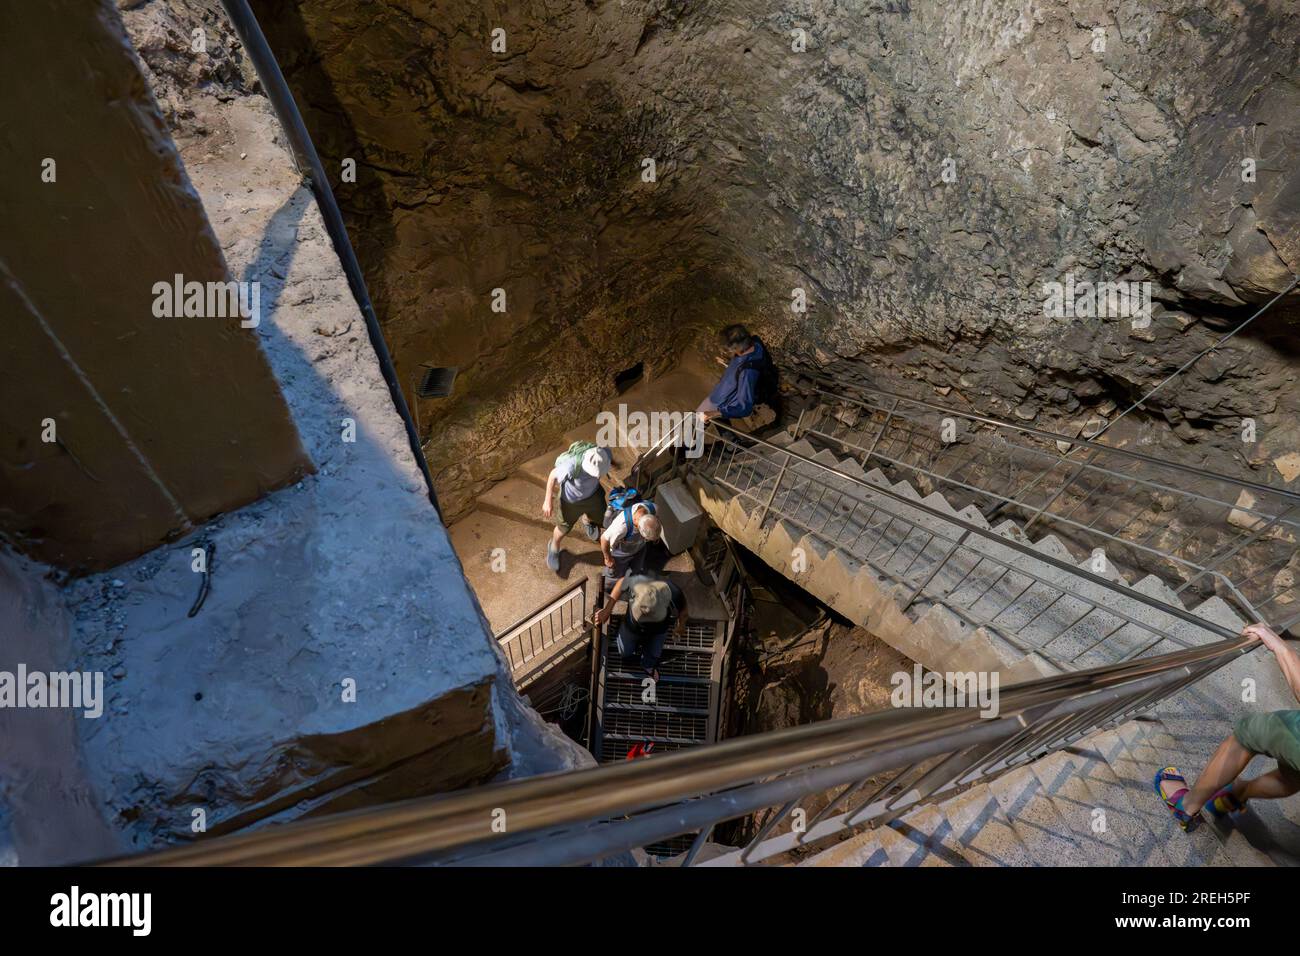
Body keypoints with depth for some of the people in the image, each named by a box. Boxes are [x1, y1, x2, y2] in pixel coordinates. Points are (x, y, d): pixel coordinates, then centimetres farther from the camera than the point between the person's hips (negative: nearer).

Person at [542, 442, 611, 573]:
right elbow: (553, 475, -23)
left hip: (593, 493, 4)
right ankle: (554, 548, 57)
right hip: (571, 500, -4)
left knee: (600, 518, 30)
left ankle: (586, 520, 67)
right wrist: (548, 501, -12)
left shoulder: (605, 453, -33)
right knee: (563, 529, 23)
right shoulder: (572, 465, -45)